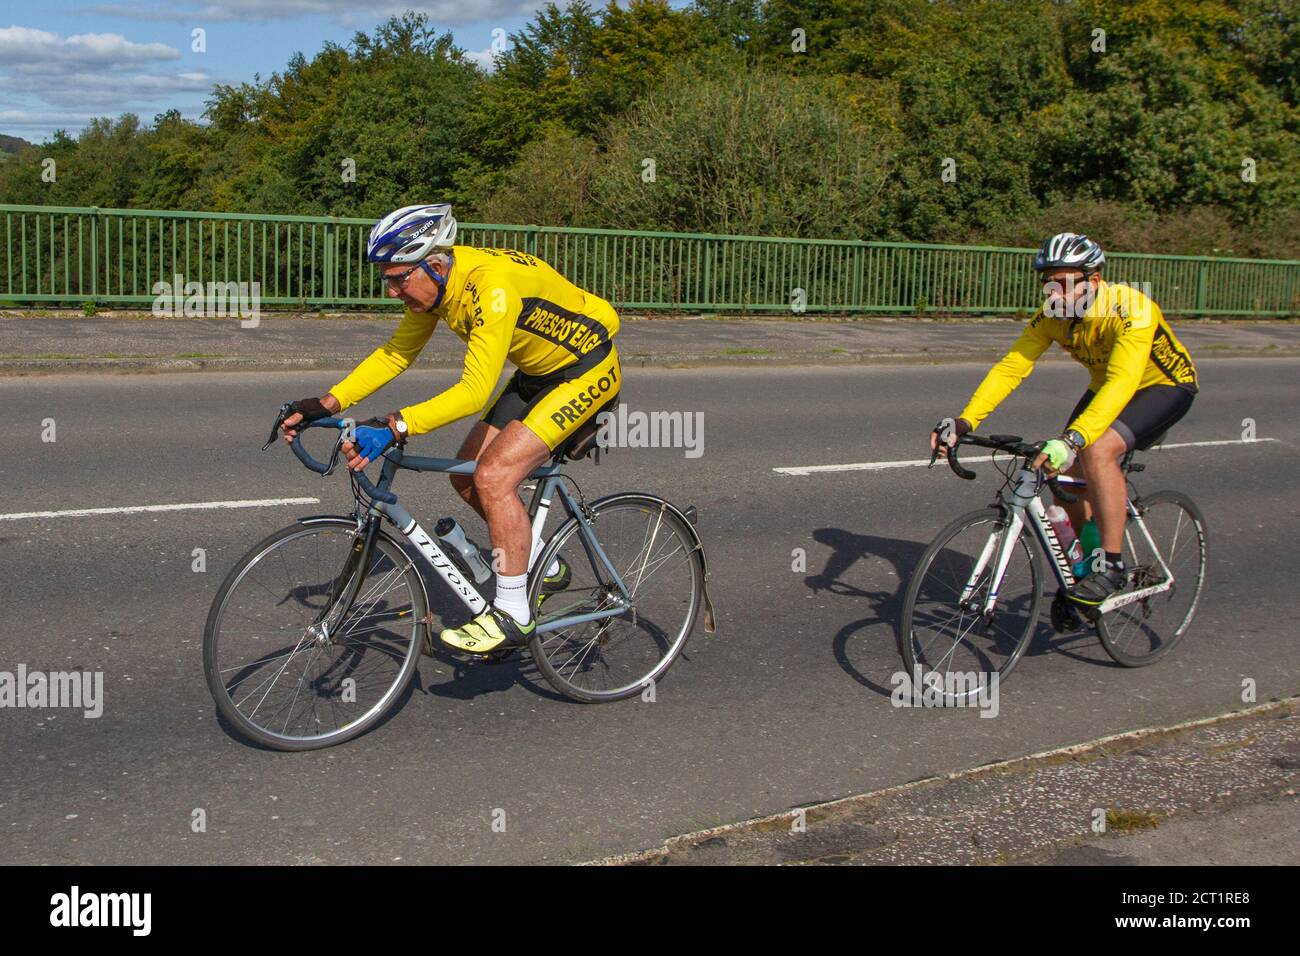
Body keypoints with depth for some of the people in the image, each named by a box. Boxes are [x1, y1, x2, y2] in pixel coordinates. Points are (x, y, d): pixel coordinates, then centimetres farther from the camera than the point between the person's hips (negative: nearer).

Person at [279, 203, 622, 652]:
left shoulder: (492, 285, -34)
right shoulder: (432, 281, -7)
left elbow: (475, 391, -37)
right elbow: (395, 353, 3)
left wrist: (395, 427, -44)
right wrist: (327, 404, -6)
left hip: (587, 370, -9)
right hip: (538, 372, 9)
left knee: (494, 477, -20)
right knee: (467, 476, 5)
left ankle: (512, 613, -8)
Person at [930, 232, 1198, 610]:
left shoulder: (1131, 309, -35)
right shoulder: (1053, 315, -17)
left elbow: (1122, 382, -48)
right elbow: (1010, 367, -22)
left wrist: (1073, 439, -61)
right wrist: (965, 421, -36)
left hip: (1165, 385, -7)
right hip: (1105, 388, 7)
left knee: (1098, 450, -31)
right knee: (1065, 474, -7)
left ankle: (1112, 565, -20)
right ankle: (1082, 562, 16)